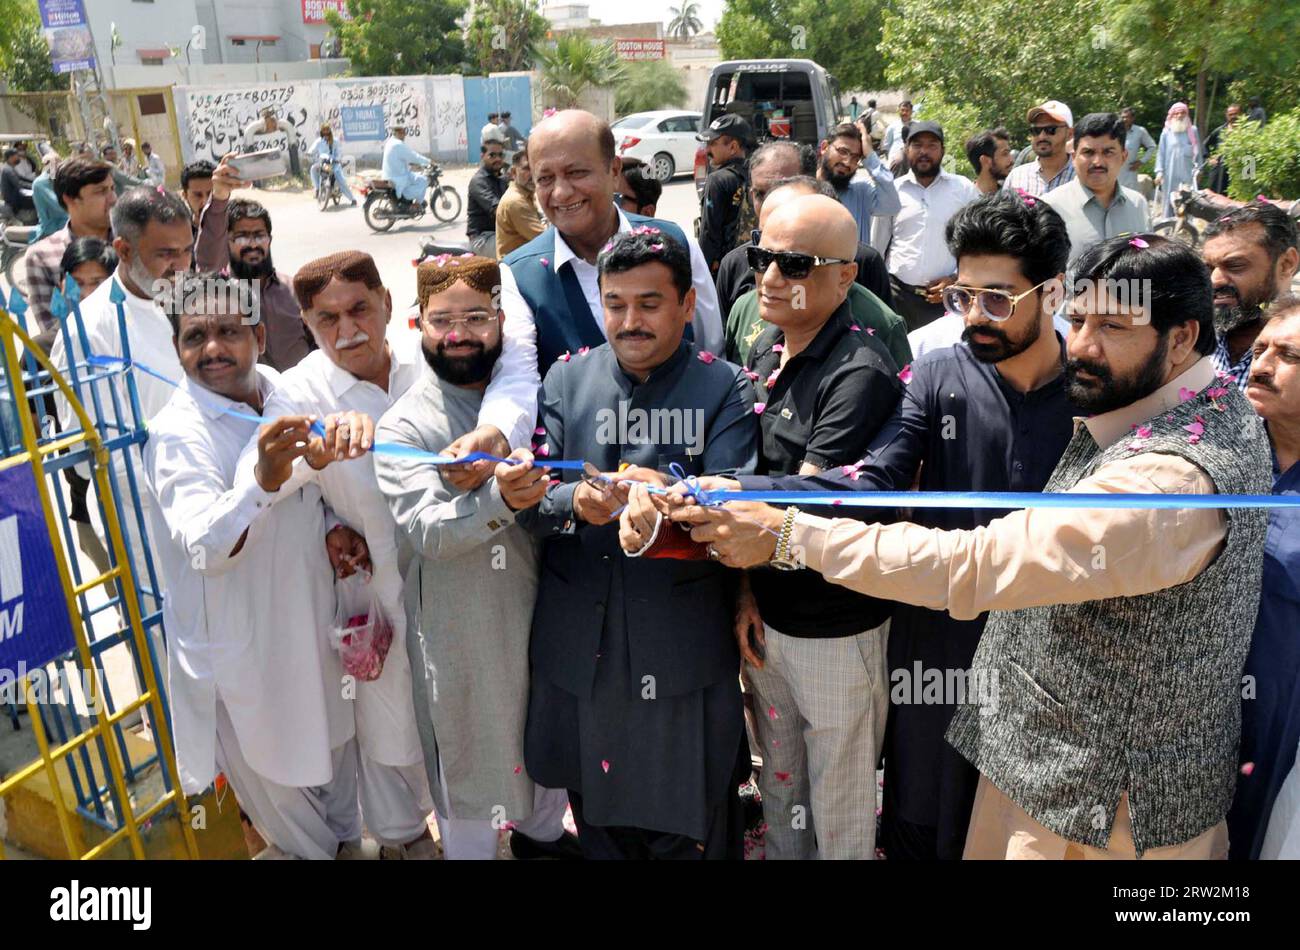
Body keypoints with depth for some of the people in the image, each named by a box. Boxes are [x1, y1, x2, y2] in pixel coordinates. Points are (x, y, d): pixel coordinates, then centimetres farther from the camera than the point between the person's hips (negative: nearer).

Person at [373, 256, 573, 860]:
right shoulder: (403, 426, -10)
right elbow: (426, 530, -23)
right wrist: (499, 499, -39)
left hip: (539, 605, 5)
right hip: (460, 626, -4)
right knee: (469, 749, 11)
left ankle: (541, 830, 49)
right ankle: (469, 849, 38)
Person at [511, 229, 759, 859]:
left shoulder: (725, 389, -4)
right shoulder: (566, 379, 5)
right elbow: (533, 507, -2)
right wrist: (575, 501, -23)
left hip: (681, 654, -3)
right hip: (579, 649, 3)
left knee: (687, 833, 12)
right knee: (597, 826, 21)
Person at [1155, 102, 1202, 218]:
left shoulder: (1193, 131, 8)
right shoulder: (1166, 132, 7)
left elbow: (1197, 152, 8)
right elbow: (1161, 152, 4)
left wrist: (1198, 169, 1)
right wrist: (1159, 171, -4)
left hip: (1188, 174, 0)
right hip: (1170, 175, 0)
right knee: (1169, 200, 2)